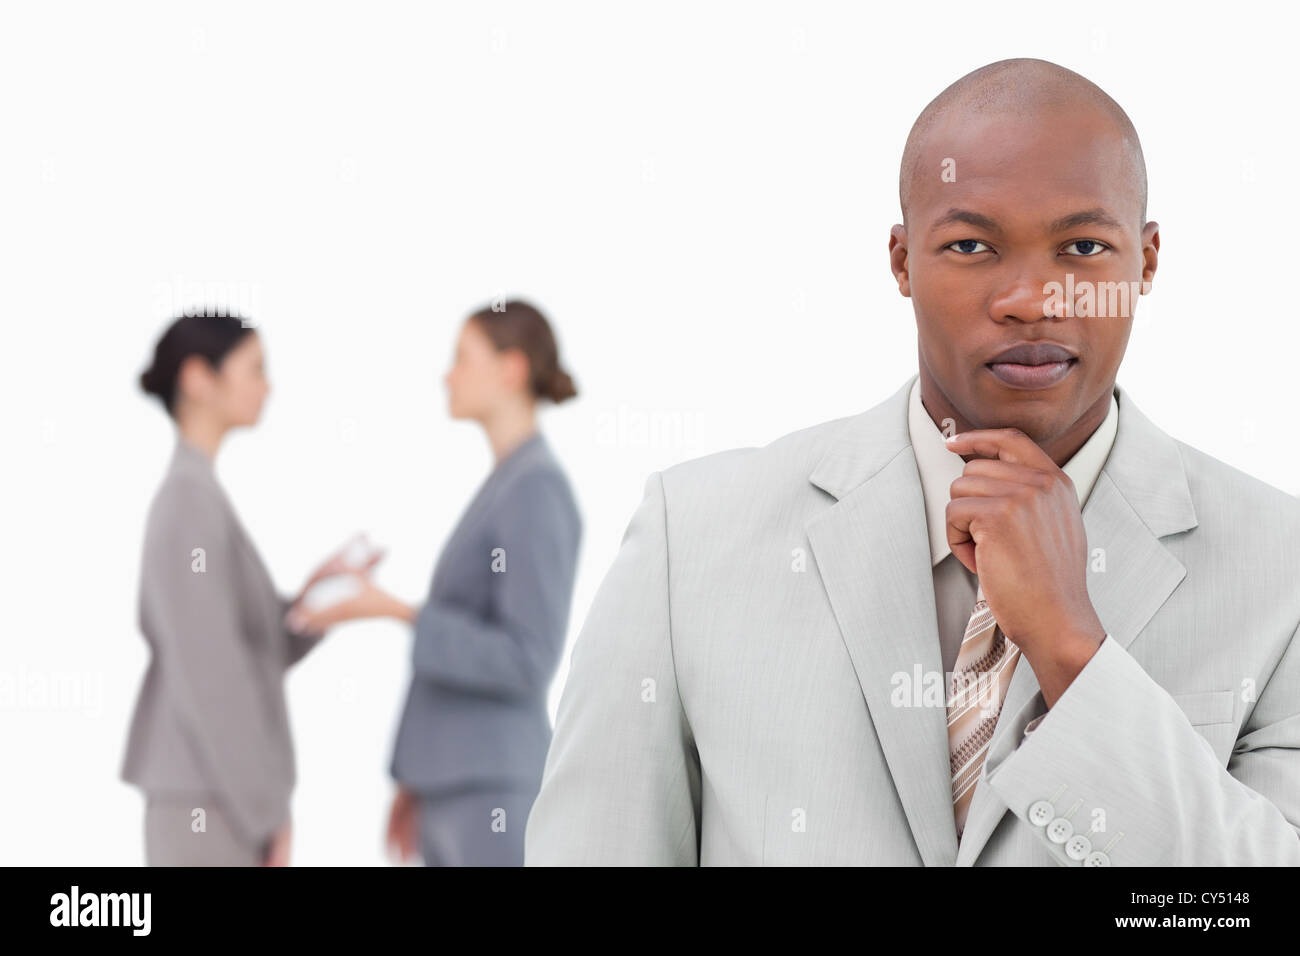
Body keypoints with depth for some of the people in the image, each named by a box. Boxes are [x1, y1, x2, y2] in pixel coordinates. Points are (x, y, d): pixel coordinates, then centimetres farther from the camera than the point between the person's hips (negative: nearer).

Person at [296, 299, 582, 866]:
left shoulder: (538, 494, -15)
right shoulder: (506, 491, 16)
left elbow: (527, 664, -20)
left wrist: (396, 612, -21)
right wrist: (418, 778, 22)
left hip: (495, 794, -10)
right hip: (459, 787, 10)